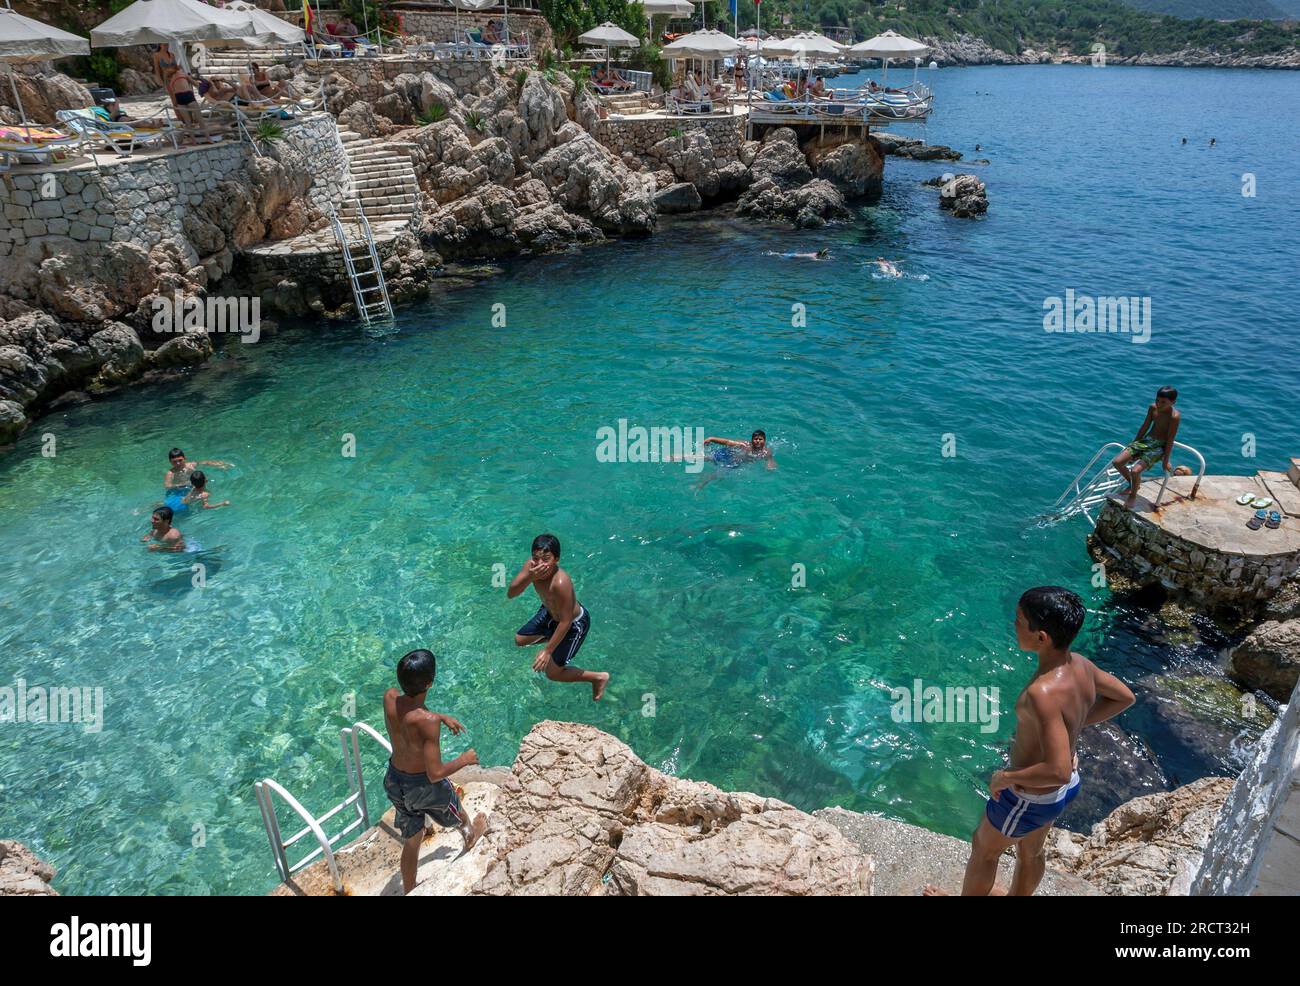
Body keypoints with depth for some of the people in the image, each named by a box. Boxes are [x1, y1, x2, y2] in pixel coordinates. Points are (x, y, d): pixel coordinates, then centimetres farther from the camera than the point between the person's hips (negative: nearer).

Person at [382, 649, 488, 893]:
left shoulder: (389, 698, -19)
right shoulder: (428, 722, -38)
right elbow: (435, 774, -32)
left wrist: (442, 716, 10)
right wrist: (464, 760, -15)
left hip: (394, 781, 5)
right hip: (424, 786, -4)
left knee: (411, 841, 27)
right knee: (457, 815, 32)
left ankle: (409, 892, 44)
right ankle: (470, 834, 64)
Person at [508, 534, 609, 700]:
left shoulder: (560, 582, -42)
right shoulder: (531, 566, -23)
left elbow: (565, 622, -32)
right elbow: (510, 594, -26)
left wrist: (548, 651, -27)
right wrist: (530, 577, -43)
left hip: (574, 623, -7)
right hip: (550, 613, 7)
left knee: (552, 673, 3)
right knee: (519, 641, 21)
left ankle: (599, 677, 19)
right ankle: (551, 636, 43)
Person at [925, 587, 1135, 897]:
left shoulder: (1043, 692, -39)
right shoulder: (1079, 663, -14)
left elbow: (1058, 771, -40)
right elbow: (1124, 697, 5)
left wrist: (1006, 776, -24)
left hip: (1030, 798, -7)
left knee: (984, 848, 23)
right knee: (1031, 852, 32)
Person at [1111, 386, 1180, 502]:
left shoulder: (1174, 416, -21)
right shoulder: (1153, 408, -3)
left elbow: (1170, 440, -17)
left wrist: (1165, 460, -12)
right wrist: (1134, 444, 15)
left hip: (1159, 447, -7)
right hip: (1146, 440, 7)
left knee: (1135, 471, -26)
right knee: (1117, 462, -6)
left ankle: (1133, 495, 4)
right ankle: (1134, 484, 20)